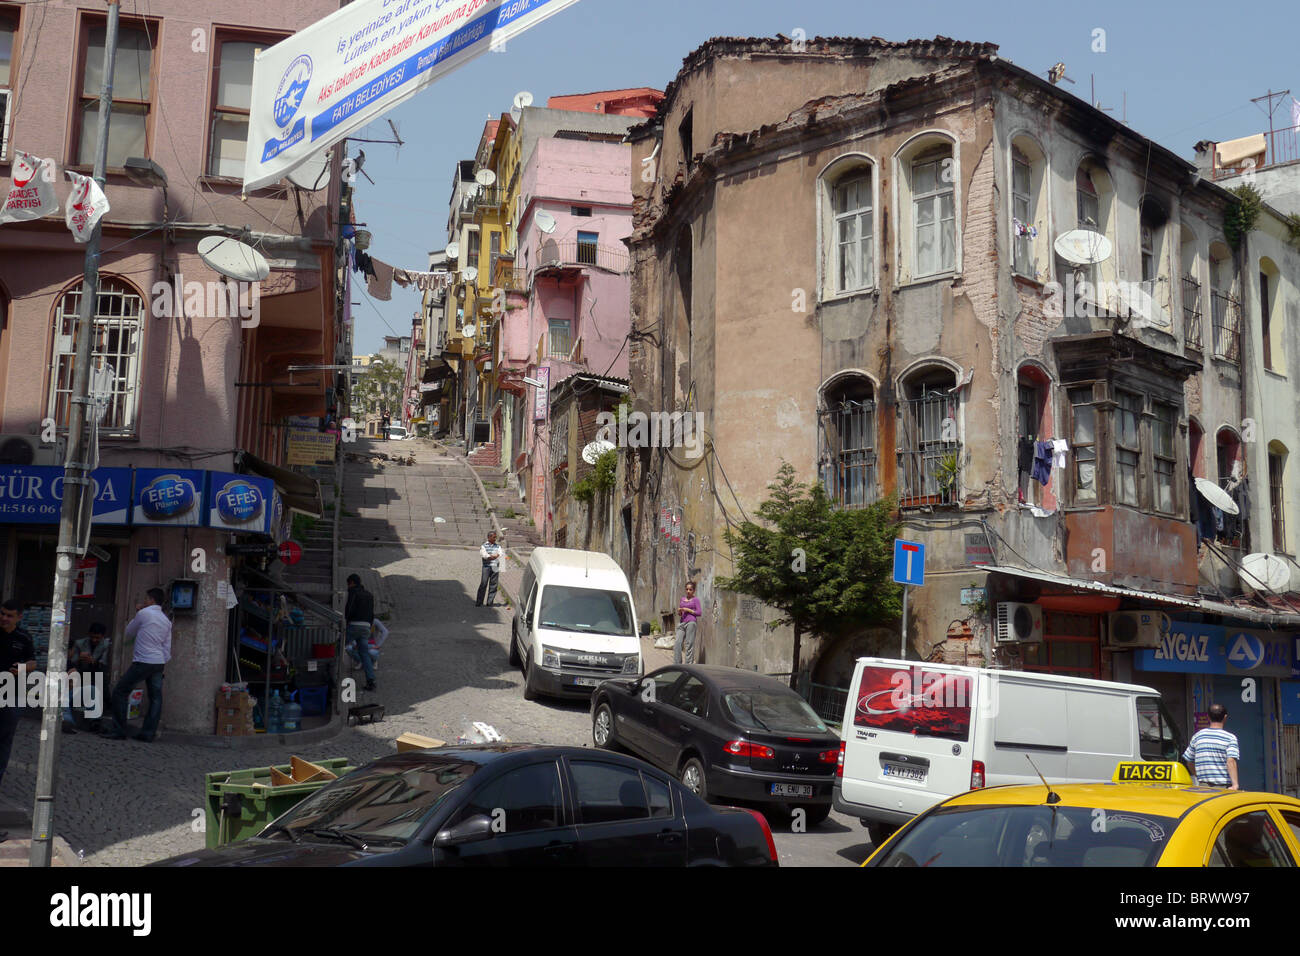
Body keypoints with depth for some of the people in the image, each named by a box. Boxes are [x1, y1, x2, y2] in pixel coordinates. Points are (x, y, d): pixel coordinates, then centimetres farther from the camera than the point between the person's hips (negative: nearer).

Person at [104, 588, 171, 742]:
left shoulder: (143, 613, -4)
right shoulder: (166, 621, 14)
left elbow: (128, 633, 10)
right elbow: (167, 649, 13)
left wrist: (136, 614, 19)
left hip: (143, 662, -7)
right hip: (159, 662, 7)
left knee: (120, 692, 0)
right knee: (155, 697, 7)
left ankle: (119, 731, -2)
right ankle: (148, 734, 6)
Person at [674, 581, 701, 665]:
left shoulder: (695, 600, 5)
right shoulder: (682, 599, 20)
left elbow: (698, 613, -1)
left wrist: (688, 610, -8)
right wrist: (679, 611, 1)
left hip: (691, 622, -5)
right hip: (681, 623, 5)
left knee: (689, 644, -6)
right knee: (677, 643, -7)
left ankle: (689, 664, -4)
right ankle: (677, 664, -6)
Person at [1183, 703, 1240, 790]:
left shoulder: (1197, 736, 10)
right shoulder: (1230, 738, -1)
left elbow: (1189, 762, 17)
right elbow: (1231, 761, -15)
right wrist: (1235, 784, -21)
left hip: (1203, 786, 3)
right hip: (1224, 786, -3)